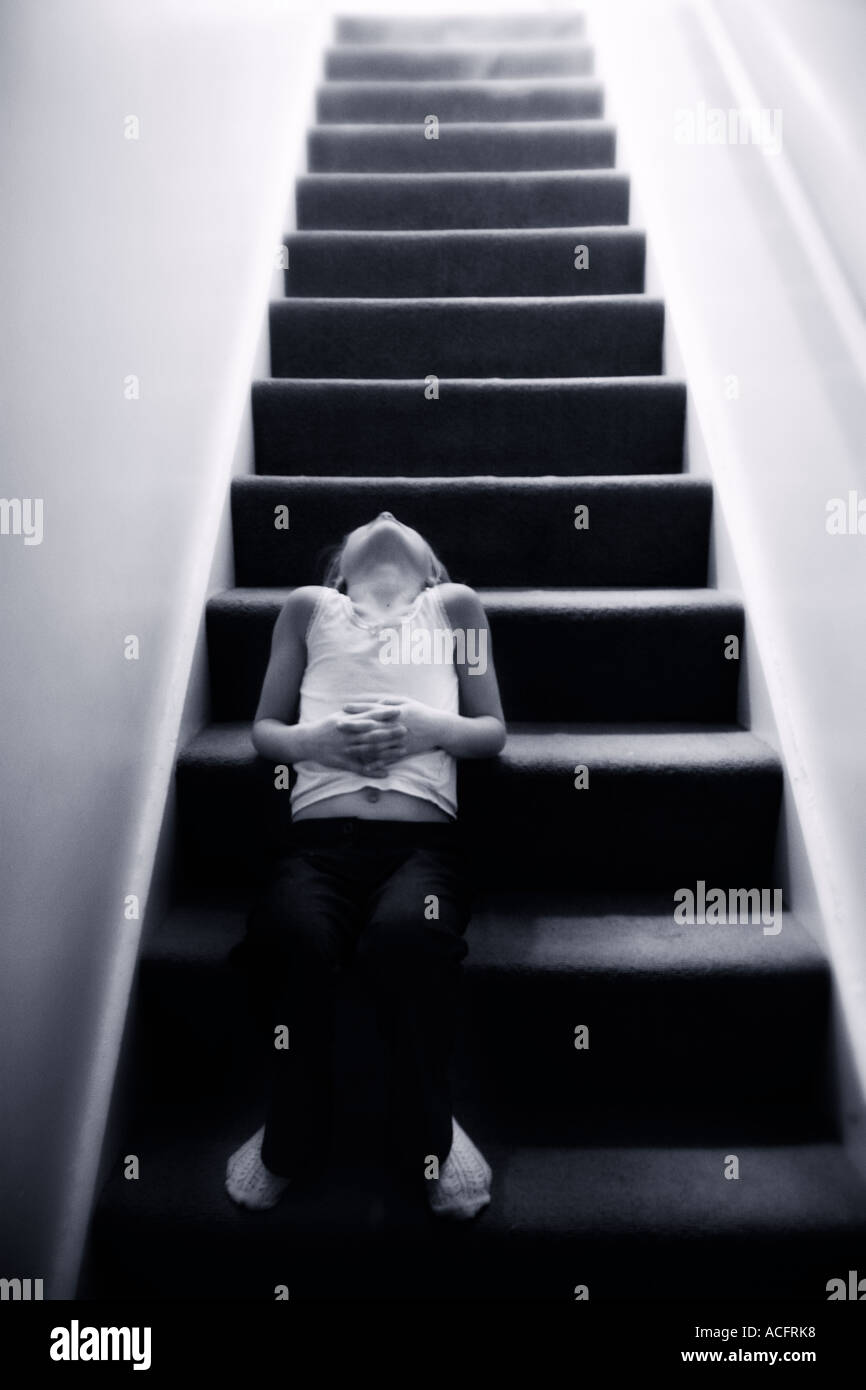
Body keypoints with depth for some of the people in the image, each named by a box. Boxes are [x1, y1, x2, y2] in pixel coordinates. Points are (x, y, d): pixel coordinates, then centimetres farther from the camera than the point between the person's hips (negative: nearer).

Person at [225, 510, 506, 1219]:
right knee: (296, 935, -33)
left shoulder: (454, 604, 23)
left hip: (424, 839, 0)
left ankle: (427, 1135, -7)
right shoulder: (309, 606, 25)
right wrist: (316, 739, -3)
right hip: (320, 839, 1)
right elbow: (264, 728, 21)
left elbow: (494, 731, 18)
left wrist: (430, 726, -4)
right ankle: (292, 1139, -5)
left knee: (408, 934, -34)